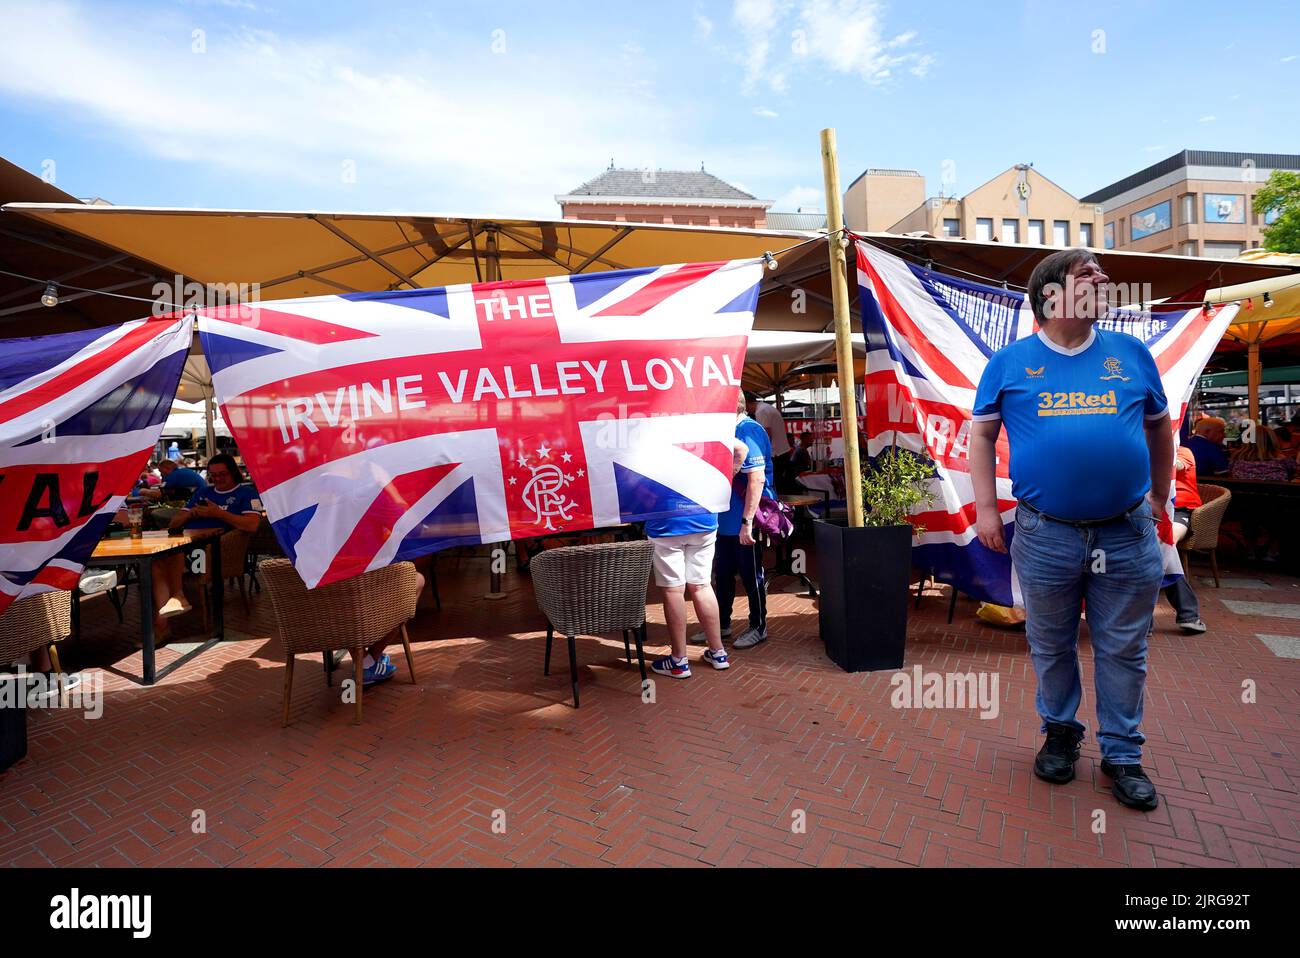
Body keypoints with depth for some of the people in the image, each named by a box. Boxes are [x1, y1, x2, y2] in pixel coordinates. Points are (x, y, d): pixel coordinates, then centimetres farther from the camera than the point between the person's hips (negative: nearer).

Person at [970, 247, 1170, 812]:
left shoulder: (1131, 354, 7)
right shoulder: (1010, 362, 1)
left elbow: (1159, 427, 18)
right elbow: (982, 434, 2)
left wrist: (1159, 496, 19)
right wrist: (986, 509, -4)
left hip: (1129, 535, 2)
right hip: (1045, 536, -1)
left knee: (1123, 650, 11)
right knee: (1051, 646, 13)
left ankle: (1122, 754, 28)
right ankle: (1060, 731, 35)